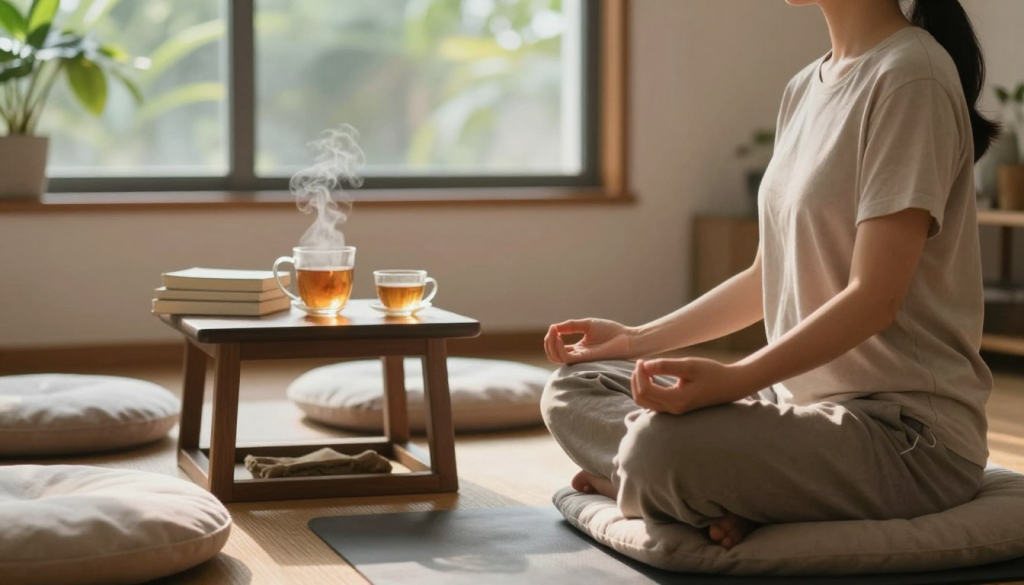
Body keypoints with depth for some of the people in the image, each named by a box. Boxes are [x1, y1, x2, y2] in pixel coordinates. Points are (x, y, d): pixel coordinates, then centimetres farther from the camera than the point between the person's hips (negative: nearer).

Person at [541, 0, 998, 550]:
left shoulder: (911, 74, -14)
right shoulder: (804, 89, 14)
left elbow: (874, 297, -19)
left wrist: (732, 379, -29)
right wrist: (636, 340, 16)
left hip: (907, 429, -10)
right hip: (801, 396, 10)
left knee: (659, 448, -34)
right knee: (571, 389, 5)